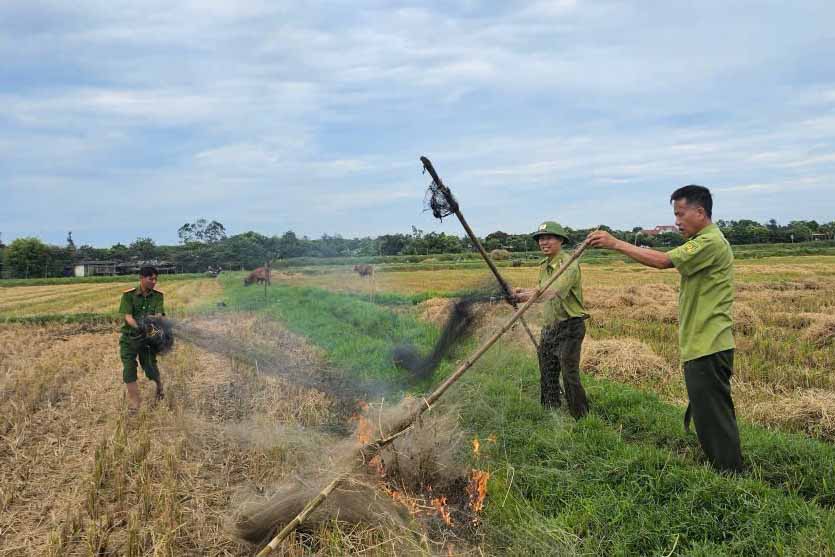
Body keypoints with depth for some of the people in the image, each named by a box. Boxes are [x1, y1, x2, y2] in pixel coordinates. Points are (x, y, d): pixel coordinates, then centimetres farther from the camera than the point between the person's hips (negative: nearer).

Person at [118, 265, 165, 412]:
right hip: (129, 338, -1)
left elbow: (158, 315, -13)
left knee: (150, 368, -2)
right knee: (129, 368, -7)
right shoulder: (129, 295, -7)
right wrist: (140, 327, -32)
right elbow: (128, 317, -15)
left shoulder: (158, 296, -1)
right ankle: (133, 403, 3)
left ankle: (159, 383, 33)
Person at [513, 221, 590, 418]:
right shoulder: (544, 265, 10)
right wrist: (523, 291, 4)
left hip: (569, 327, -9)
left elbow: (552, 292, -32)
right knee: (547, 375, 15)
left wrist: (527, 296, -44)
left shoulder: (569, 265, -19)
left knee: (570, 376, -7)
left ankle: (582, 419, 7)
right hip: (549, 327, 9)